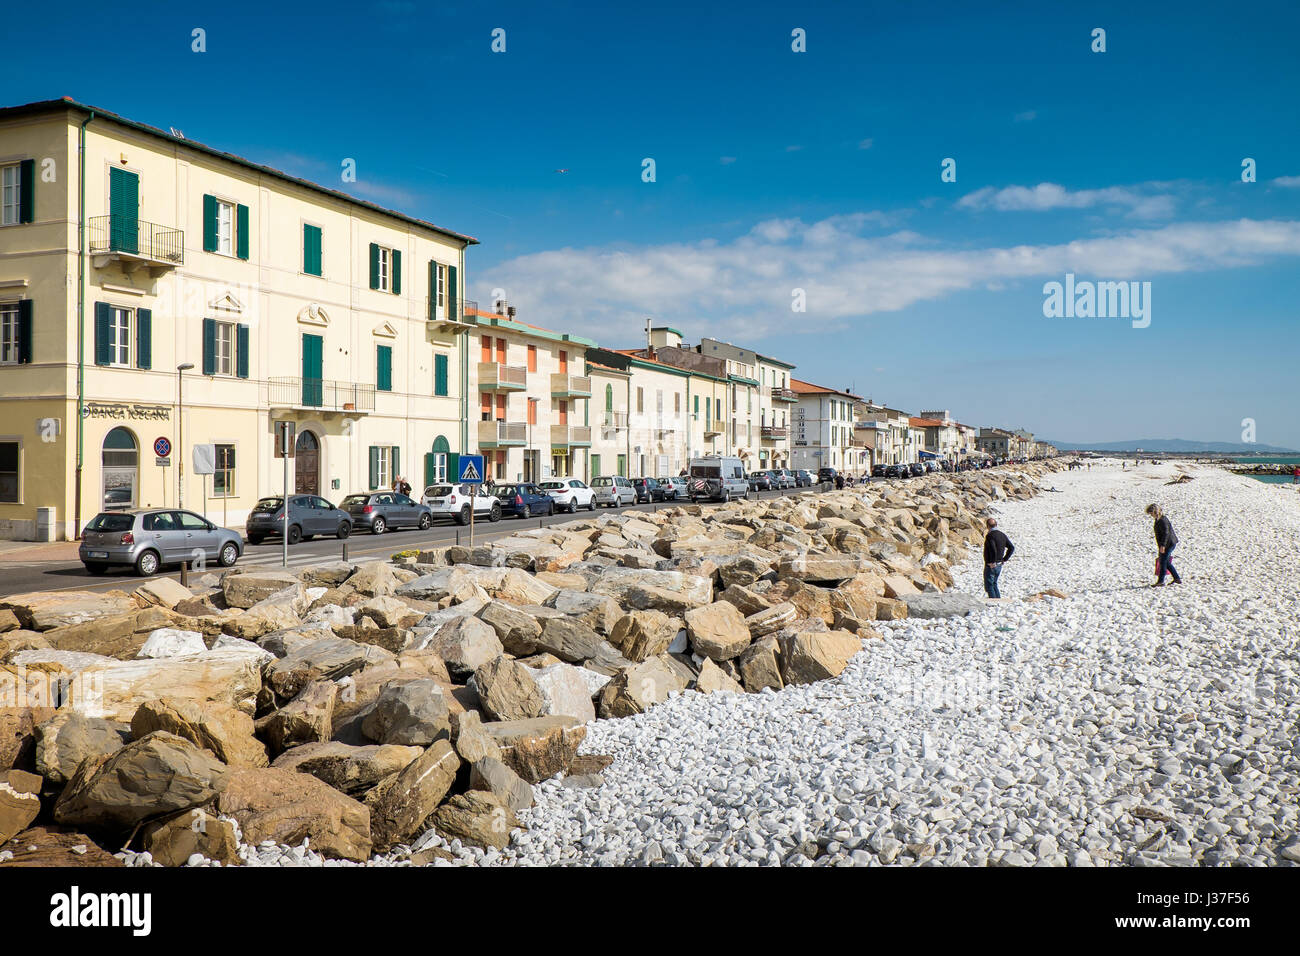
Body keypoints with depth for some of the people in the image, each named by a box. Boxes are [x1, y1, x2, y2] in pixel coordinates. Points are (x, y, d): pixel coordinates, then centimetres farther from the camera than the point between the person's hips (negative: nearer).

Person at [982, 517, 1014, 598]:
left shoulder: (989, 535, -18)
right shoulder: (1002, 535, 6)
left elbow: (993, 549, -32)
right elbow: (1012, 548, 7)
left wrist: (992, 562, -22)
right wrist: (1004, 559, 8)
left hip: (991, 566, -8)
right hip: (999, 565, 8)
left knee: (988, 586, 2)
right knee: (994, 584, 22)